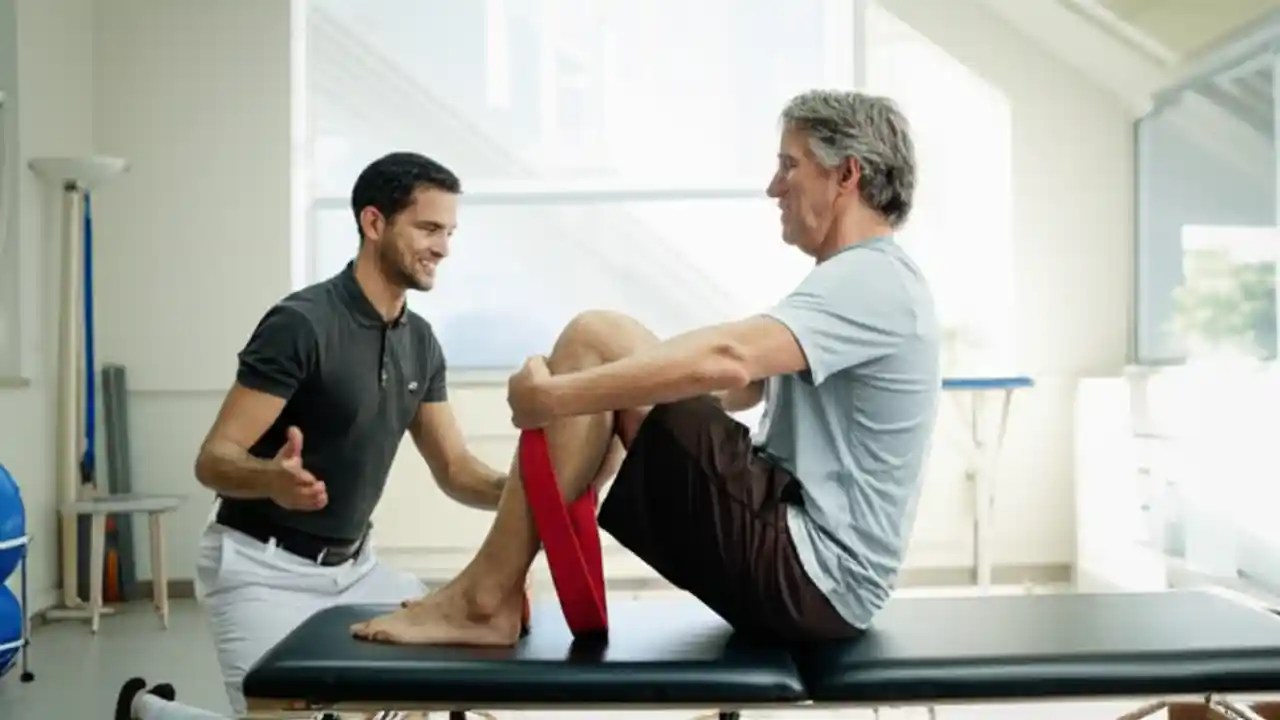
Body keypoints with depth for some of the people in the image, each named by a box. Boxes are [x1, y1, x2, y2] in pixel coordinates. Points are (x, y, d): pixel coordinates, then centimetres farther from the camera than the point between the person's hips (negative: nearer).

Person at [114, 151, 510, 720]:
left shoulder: (420, 341, 3)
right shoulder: (301, 323, -20)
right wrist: (273, 479, -43)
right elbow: (214, 459, -21)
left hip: (351, 565, 7)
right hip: (262, 567, -7)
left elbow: (454, 470, 3)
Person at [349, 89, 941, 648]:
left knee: (595, 339, -14)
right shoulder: (860, 281, 19)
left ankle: (487, 597, -9)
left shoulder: (871, 281, -14)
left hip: (808, 576, -10)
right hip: (809, 571, 10)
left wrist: (553, 396, -24)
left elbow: (725, 361, -31)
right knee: (609, 369, 10)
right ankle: (492, 592, 7)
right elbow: (740, 387, 23)